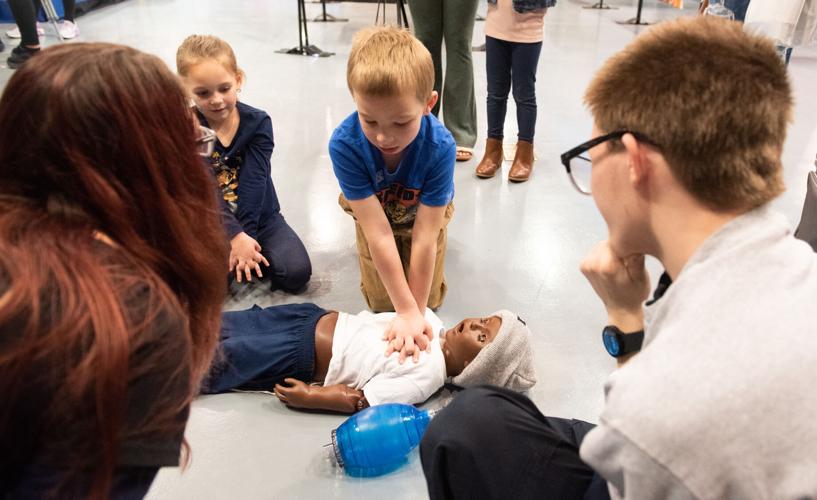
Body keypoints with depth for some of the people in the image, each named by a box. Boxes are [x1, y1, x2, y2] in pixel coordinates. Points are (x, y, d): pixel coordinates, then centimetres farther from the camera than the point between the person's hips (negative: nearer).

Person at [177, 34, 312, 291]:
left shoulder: (258, 122, -7)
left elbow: (254, 183, -15)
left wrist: (244, 236, -23)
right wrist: (236, 236, -28)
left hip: (259, 217, 1)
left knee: (296, 272, -18)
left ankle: (243, 255, 6)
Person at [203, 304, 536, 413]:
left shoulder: (426, 376, -23)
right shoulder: (430, 321, -3)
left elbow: (364, 400, -24)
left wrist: (309, 397, -24)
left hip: (302, 357, -6)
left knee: (214, 362, -2)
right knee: (225, 326, 13)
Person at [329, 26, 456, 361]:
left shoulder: (440, 146, -40)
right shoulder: (344, 144, -40)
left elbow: (424, 237, -34)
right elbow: (379, 232, -36)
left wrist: (418, 310, -27)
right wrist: (406, 311, -34)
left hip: (423, 214, 0)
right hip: (373, 214, 0)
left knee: (430, 299, 5)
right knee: (381, 303, 4)